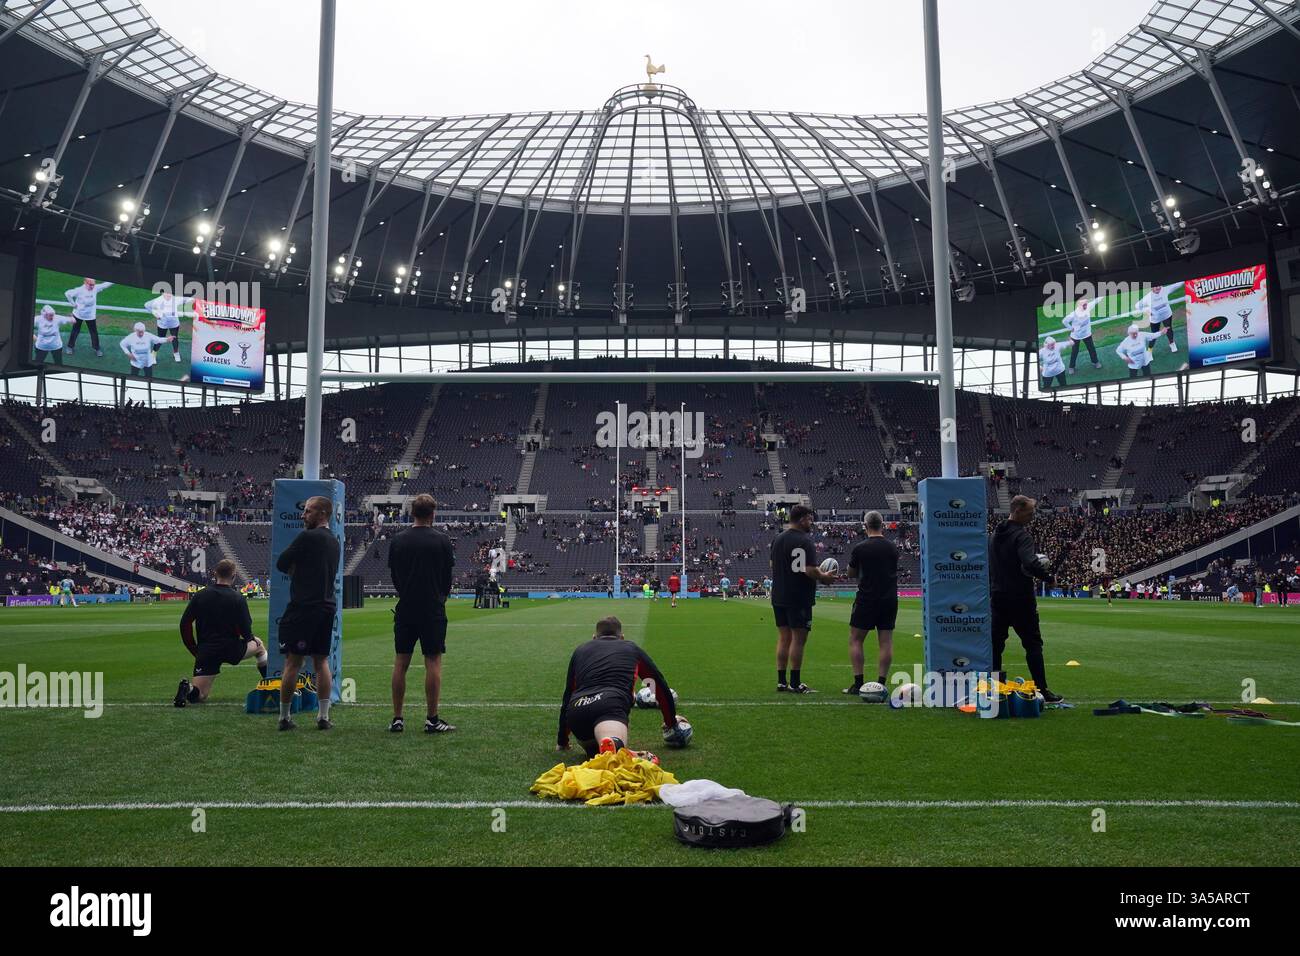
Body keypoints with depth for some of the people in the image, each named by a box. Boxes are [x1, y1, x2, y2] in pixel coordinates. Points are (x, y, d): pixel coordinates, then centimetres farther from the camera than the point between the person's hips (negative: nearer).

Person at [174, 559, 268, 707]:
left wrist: (195, 650, 13)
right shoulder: (238, 598, -8)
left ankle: (188, 688, -27)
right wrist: (251, 638, 16)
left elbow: (185, 624, 3)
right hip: (232, 649, -2)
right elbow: (246, 632, -9)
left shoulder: (200, 596, 2)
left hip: (206, 652, 2)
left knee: (199, 696, 9)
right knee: (259, 644, 30)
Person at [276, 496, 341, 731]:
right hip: (327, 607, 7)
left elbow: (281, 564, -6)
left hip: (303, 606, -7)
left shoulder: (308, 537, -10)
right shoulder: (334, 541, 15)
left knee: (292, 663, 0)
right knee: (321, 661, 10)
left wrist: (294, 568, 13)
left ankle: (284, 717, 6)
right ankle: (324, 717, 8)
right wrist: (298, 569, 10)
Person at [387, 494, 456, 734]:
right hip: (433, 610, -3)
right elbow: (448, 577, 2)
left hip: (405, 609, 3)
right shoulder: (442, 541, -4)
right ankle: (432, 720, 1)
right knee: (433, 662, 1)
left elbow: (394, 576, 9)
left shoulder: (398, 541, 3)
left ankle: (397, 719, 10)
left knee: (400, 664, 7)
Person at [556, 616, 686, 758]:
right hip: (610, 705, -3)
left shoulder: (580, 650, 36)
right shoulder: (631, 649, 33)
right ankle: (612, 746, -58)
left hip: (575, 712, 3)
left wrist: (562, 741, 52)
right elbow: (661, 686, 40)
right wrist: (672, 725, 54)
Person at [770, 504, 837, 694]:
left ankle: (781, 682, 14)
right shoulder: (805, 541, -15)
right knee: (798, 639, -1)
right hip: (799, 599, -8)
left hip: (779, 597, 8)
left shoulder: (778, 539, 11)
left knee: (783, 638, 12)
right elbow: (810, 571, -22)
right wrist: (824, 577, -3)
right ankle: (795, 683, 3)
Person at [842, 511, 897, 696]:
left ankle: (858, 684, 0)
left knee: (855, 640, 5)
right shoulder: (892, 547, 5)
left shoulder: (860, 548, -8)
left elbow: (851, 573, 4)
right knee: (886, 642, 5)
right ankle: (881, 684, 3)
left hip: (867, 599, -4)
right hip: (890, 599, 4)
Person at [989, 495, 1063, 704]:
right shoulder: (1021, 535, -14)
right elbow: (1030, 564, -28)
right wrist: (1048, 575, -14)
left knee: (995, 643, 10)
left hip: (997, 597, 7)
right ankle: (1042, 690, 0)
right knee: (1033, 643, 0)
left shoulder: (997, 533, 12)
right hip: (1019, 598, -7)